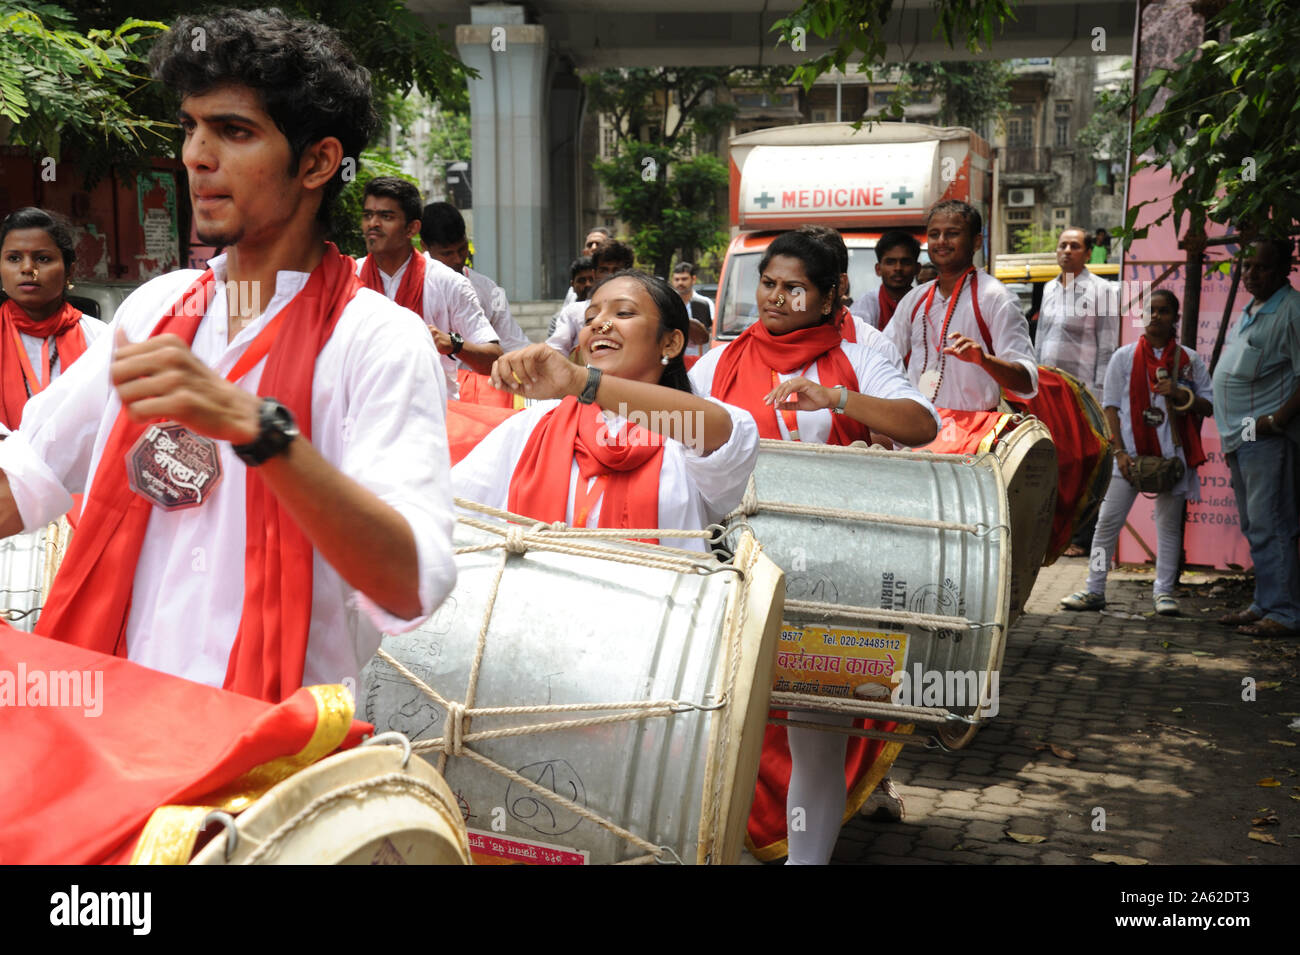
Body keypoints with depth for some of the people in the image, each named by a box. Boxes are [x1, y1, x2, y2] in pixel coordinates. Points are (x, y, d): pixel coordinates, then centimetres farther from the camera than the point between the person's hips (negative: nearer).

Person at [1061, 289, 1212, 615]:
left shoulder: (1189, 360, 6)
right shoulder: (1124, 357, 4)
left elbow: (1208, 406, 7)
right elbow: (1111, 407, 3)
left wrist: (1180, 394, -12)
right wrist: (1119, 451, -6)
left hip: (1172, 453, 1)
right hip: (1131, 451, 0)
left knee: (1169, 523, 6)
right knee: (1108, 521, -2)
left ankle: (1164, 591, 17)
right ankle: (1094, 590, 5)